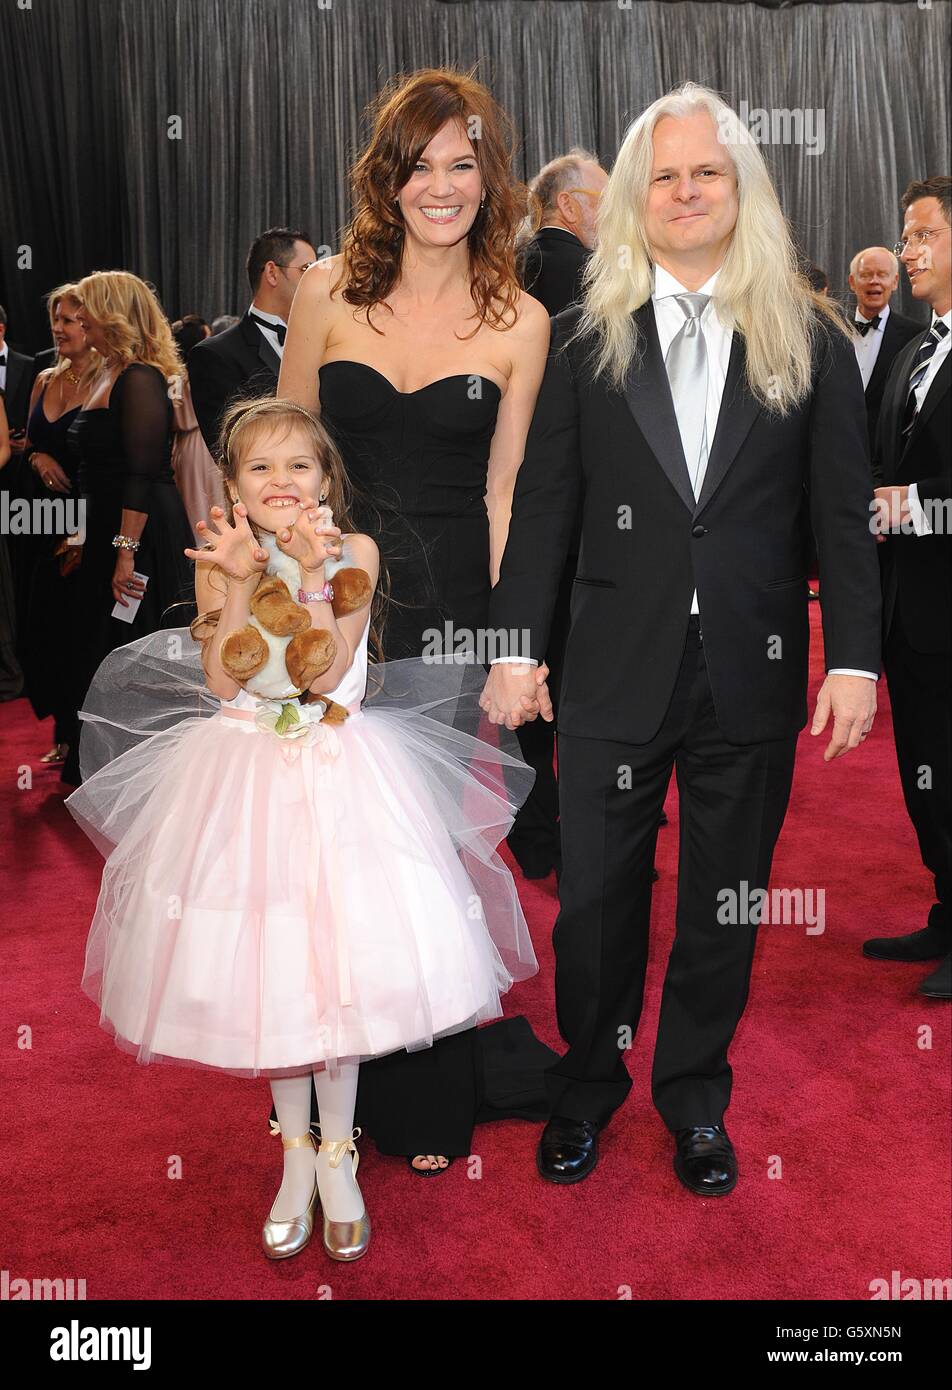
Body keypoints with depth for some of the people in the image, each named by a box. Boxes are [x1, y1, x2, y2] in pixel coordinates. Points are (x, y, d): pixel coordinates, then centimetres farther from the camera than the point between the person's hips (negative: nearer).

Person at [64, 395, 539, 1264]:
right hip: (246, 777, 1)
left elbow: (328, 674, -14)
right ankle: (295, 1154, 27)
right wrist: (239, 580, -18)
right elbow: (222, 680, -11)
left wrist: (311, 573, -21)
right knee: (262, 966, 6)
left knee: (342, 960, 1)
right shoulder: (220, 559, 1)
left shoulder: (354, 552, -4)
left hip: (338, 776, -1)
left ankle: (337, 1156, 22)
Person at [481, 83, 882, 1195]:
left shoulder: (811, 340, 4)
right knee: (594, 897, 8)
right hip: (617, 673, 0)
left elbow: (843, 513, 3)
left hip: (754, 676, 1)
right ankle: (585, 1090, 32)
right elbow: (543, 503, 3)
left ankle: (695, 1102, 33)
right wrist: (517, 647, -2)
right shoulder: (585, 337, 4)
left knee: (725, 904, 12)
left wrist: (854, 656, -4)